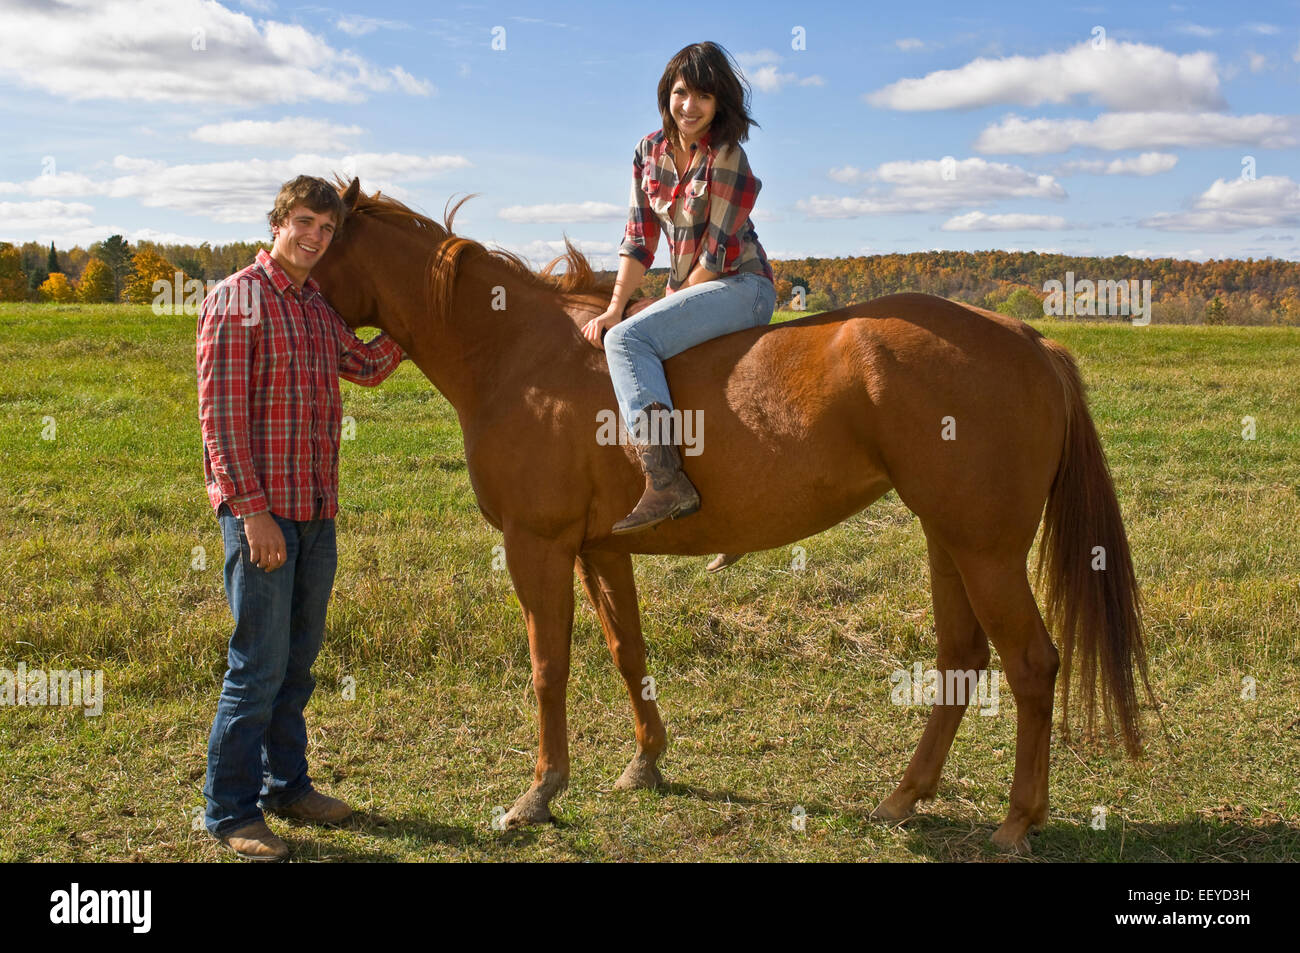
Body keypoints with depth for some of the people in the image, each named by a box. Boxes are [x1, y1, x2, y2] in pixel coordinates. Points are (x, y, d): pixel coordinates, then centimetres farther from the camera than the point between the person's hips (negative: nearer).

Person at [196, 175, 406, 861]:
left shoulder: (318, 308, 12)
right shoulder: (236, 302, -11)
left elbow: (367, 367, 27)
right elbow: (219, 416, -16)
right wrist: (253, 512, -20)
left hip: (317, 510, 8)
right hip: (261, 510, -8)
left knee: (299, 656, 16)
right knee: (259, 663, -3)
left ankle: (286, 783, 30)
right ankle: (230, 811, 9)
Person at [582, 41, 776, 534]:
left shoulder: (727, 159, -14)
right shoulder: (650, 151, 6)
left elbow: (717, 252, -15)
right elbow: (639, 238, 5)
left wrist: (657, 309, -10)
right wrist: (614, 307, -7)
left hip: (740, 285, -9)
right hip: (689, 288, 9)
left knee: (627, 339, -27)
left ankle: (666, 481, -42)